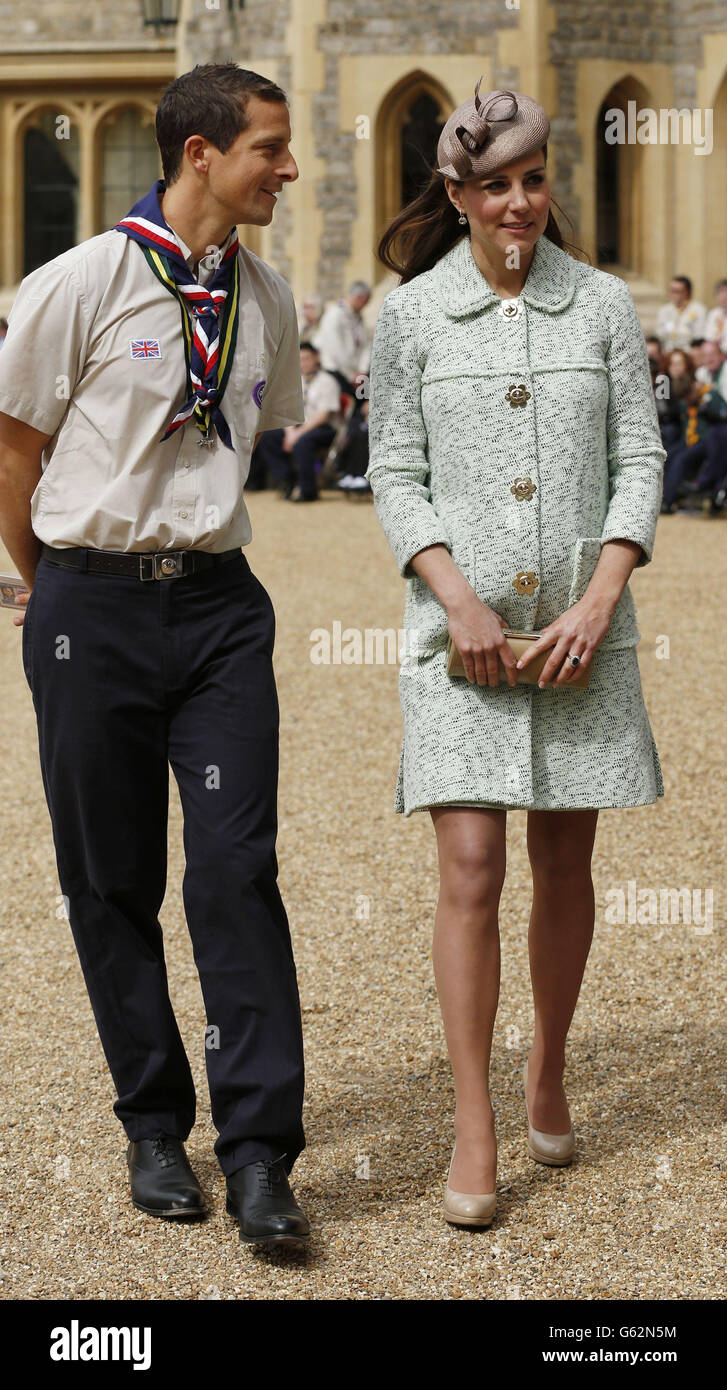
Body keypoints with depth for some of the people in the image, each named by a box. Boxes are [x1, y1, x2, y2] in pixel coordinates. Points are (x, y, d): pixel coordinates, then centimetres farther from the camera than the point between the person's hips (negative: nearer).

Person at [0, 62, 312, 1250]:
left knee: (238, 867, -6)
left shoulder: (266, 300, 8)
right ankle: (154, 1131, 19)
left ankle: (259, 1153, -2)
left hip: (218, 603, 3)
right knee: (110, 879, 5)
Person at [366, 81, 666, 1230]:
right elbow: (394, 478, 1)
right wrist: (458, 597, -12)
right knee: (470, 871, -8)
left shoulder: (604, 305, 3)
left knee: (565, 863, 9)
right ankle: (473, 1130, -1)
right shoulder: (413, 314, 1)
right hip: (460, 625, -1)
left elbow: (641, 461, 2)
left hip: (581, 624, 2)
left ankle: (549, 1071, 31)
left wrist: (600, 601, -10)